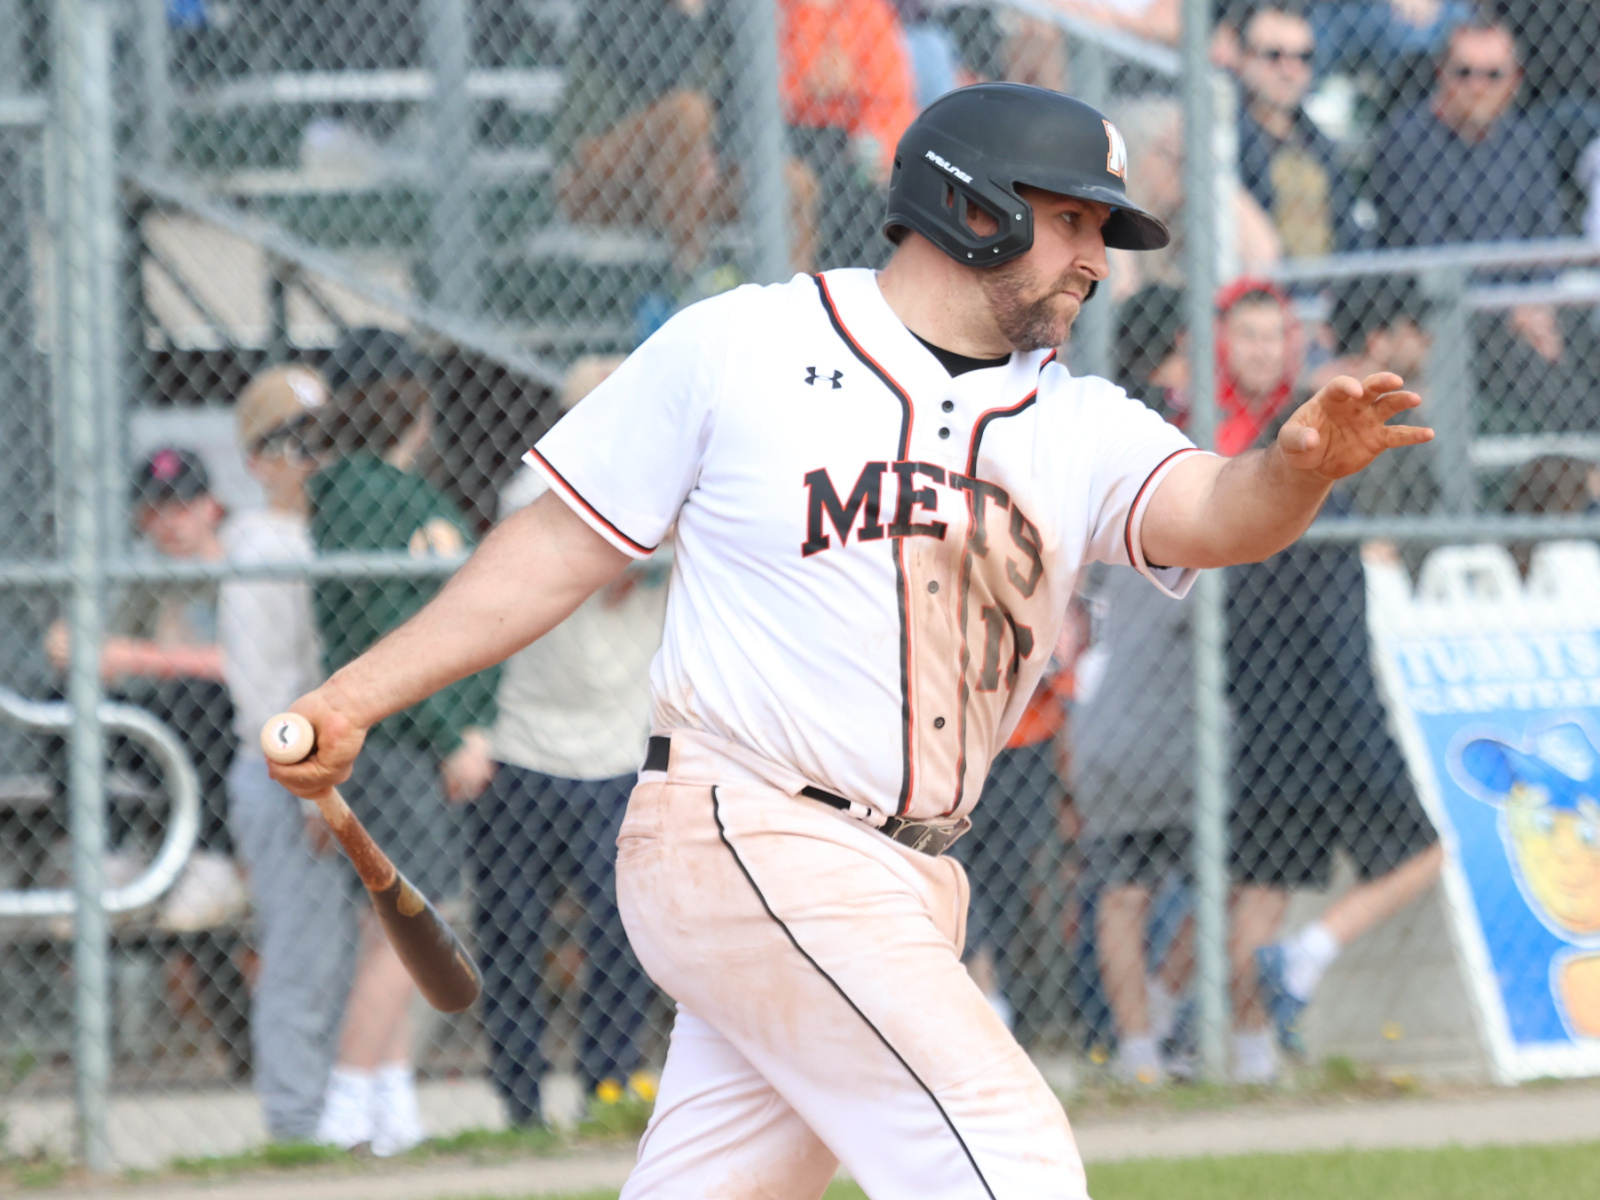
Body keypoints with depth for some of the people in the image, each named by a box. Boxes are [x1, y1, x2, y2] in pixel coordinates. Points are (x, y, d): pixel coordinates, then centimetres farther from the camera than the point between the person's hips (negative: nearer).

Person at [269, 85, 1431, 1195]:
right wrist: (357, 696, 0)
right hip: (745, 837, -6)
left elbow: (1214, 513, -8)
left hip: (906, 890, 6)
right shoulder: (738, 346, -1)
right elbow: (563, 549, 4)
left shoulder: (1075, 426, 10)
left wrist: (1298, 467, -31)